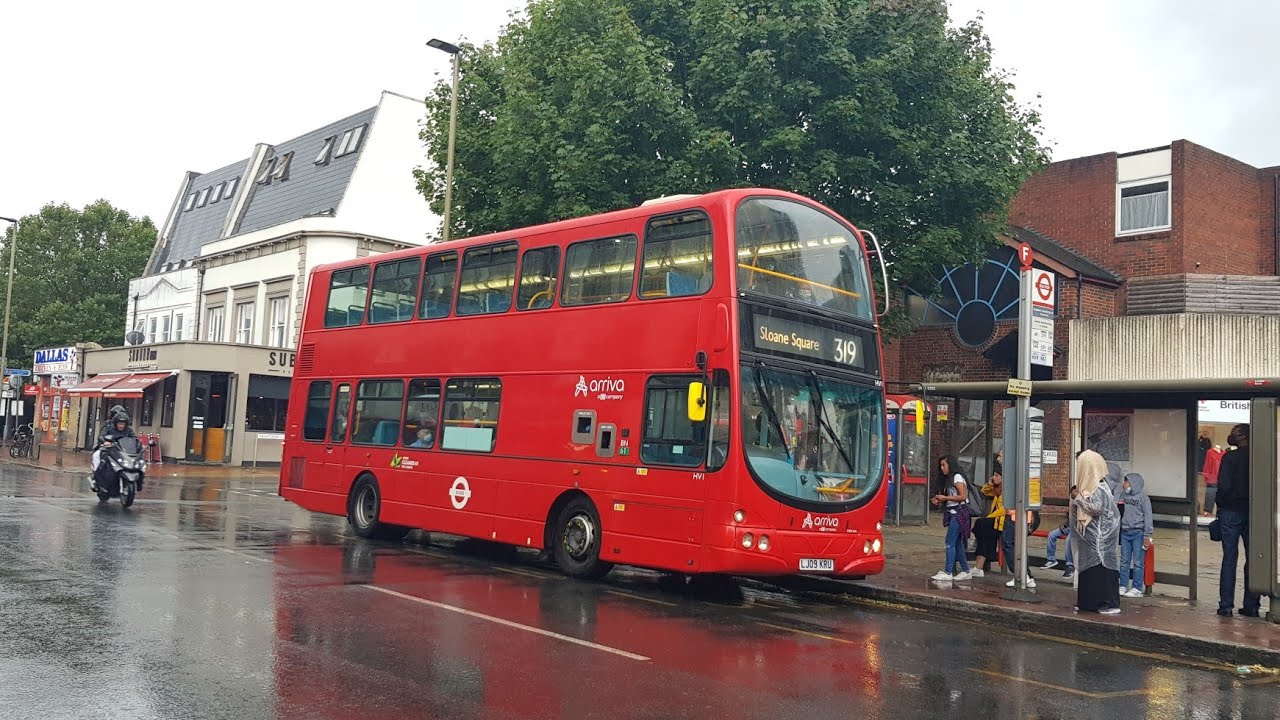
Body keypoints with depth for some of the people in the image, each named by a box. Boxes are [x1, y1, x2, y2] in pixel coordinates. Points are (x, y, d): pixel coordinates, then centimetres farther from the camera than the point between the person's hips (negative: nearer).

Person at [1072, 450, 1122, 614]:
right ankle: (1088, 601, 17)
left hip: (1099, 536, -9)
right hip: (1089, 535, 9)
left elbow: (1097, 508, -26)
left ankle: (1109, 604, -2)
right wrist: (1079, 498, -1)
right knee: (1088, 565, 12)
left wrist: (1079, 500, -15)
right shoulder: (1089, 486, 10)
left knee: (1101, 566, -6)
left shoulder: (1100, 489, -17)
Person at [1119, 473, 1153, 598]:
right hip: (1125, 532, 6)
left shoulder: (1143, 498, -5)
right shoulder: (1125, 497, 12)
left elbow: (1147, 517, -8)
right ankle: (1123, 586, 14)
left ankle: (1137, 588, 1)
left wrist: (1147, 536, -12)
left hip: (1138, 533, -6)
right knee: (1124, 561, 8)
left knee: (1138, 562, -3)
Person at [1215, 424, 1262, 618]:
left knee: (1229, 558, 3)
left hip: (1231, 511, -2)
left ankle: (1226, 605, 3)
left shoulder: (1230, 457, -9)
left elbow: (1224, 485, -15)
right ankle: (1252, 605, 13)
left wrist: (1220, 505, 0)